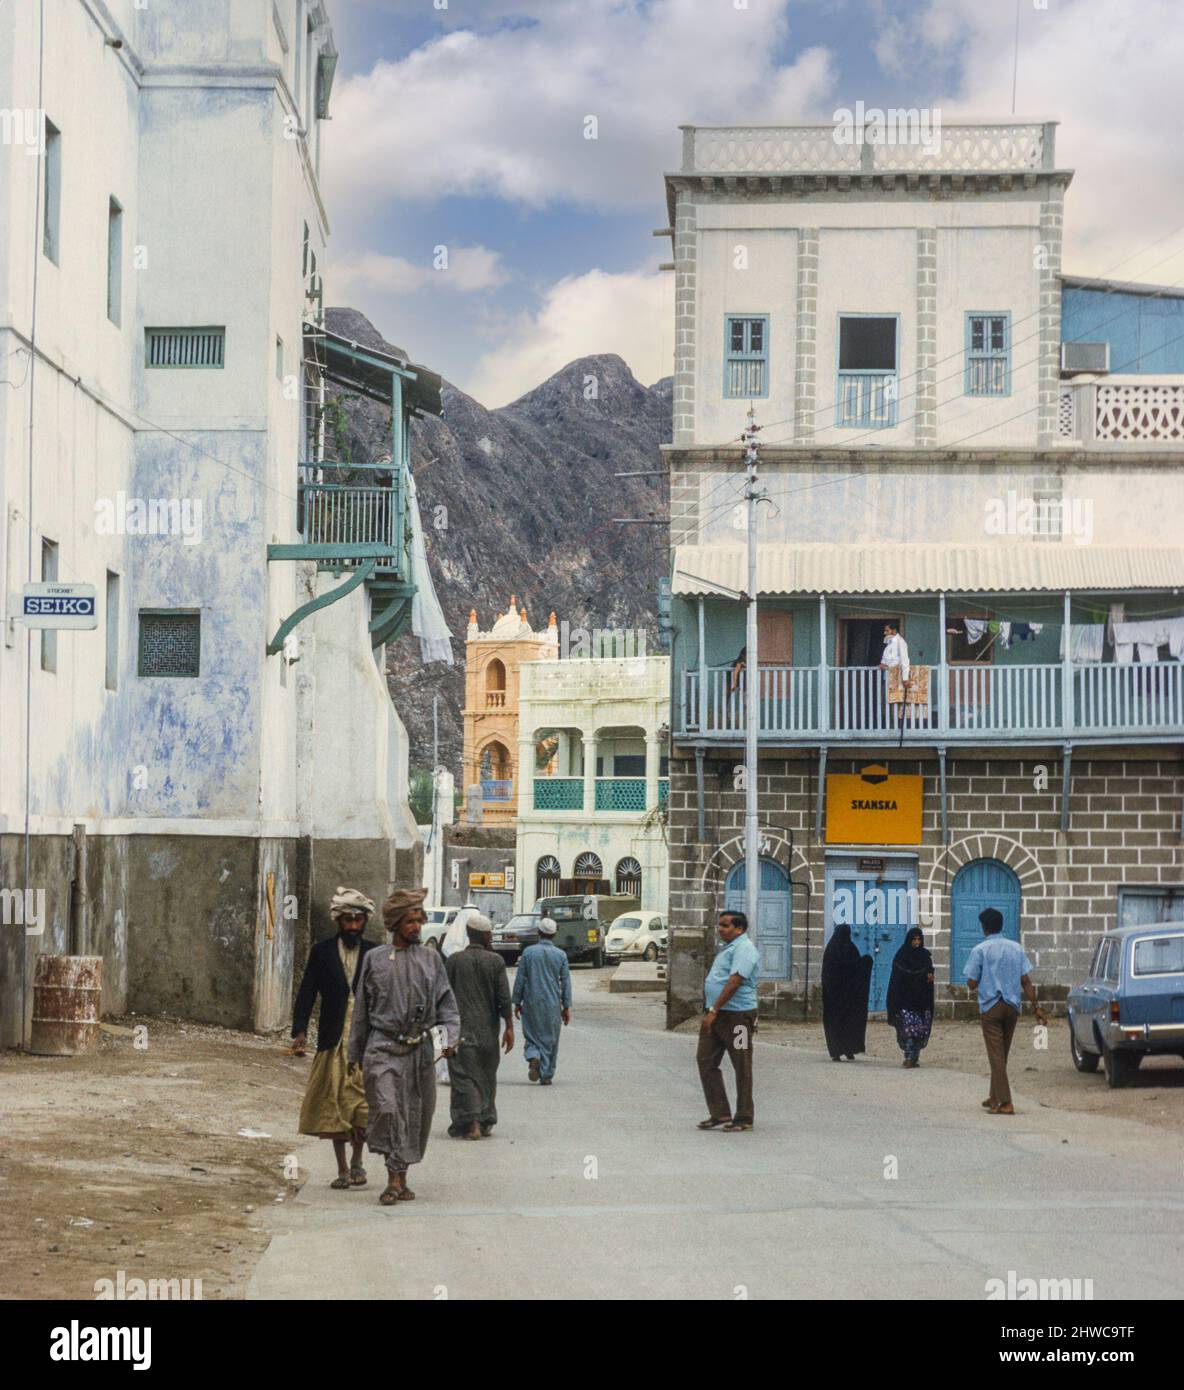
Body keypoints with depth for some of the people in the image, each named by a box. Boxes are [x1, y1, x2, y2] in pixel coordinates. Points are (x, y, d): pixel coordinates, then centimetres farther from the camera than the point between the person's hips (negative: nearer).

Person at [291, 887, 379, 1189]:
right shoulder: (322, 952, 5)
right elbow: (306, 994, 3)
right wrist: (300, 1031, -8)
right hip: (334, 1040, 1)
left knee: (365, 1103, -9)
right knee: (334, 1105, 3)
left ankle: (357, 1161, 10)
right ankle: (342, 1169, 13)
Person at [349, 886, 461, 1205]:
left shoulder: (430, 958, 10)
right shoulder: (374, 958, 7)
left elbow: (446, 1002, 9)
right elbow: (361, 1008, 11)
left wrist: (451, 1036, -8)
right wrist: (355, 1053, 11)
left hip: (419, 1048, 2)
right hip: (382, 1047, -2)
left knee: (416, 1113, 4)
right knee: (387, 1108, -17)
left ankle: (402, 1178, 17)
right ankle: (394, 1178, -12)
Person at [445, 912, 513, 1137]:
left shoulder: (453, 960, -1)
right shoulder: (495, 961, -2)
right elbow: (504, 997, -4)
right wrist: (509, 1027, 1)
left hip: (461, 1028, -1)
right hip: (488, 1029, 1)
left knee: (464, 1076, -3)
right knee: (487, 1075, 14)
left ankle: (469, 1122, -14)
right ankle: (486, 1122, 18)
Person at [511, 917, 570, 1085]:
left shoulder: (528, 952, -4)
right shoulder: (560, 955, -1)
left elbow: (519, 979, -1)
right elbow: (566, 982, 1)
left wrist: (517, 1002, 7)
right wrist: (566, 1007, 8)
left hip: (531, 1002, -1)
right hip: (553, 1004, 1)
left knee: (531, 1035, 10)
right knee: (550, 1039, 10)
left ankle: (533, 1057, -18)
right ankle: (546, 1075, 10)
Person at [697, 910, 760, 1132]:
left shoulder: (744, 949, -14)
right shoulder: (727, 948, 19)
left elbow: (734, 982, -23)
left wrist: (713, 1011, -24)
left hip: (737, 1015, -10)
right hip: (717, 1015, 10)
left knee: (742, 1066, 0)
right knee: (705, 1060, 5)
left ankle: (744, 1118, 7)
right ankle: (719, 1113, 10)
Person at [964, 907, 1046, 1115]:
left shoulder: (980, 950, -9)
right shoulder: (1016, 948, 4)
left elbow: (972, 983, -8)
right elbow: (1026, 981, 1)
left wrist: (977, 988, 15)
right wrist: (1036, 1006, 3)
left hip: (990, 1007, -5)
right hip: (1012, 1006, 5)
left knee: (996, 1055, -3)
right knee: (1002, 1054, 17)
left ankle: (1005, 1103, -10)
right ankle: (994, 1098, 28)